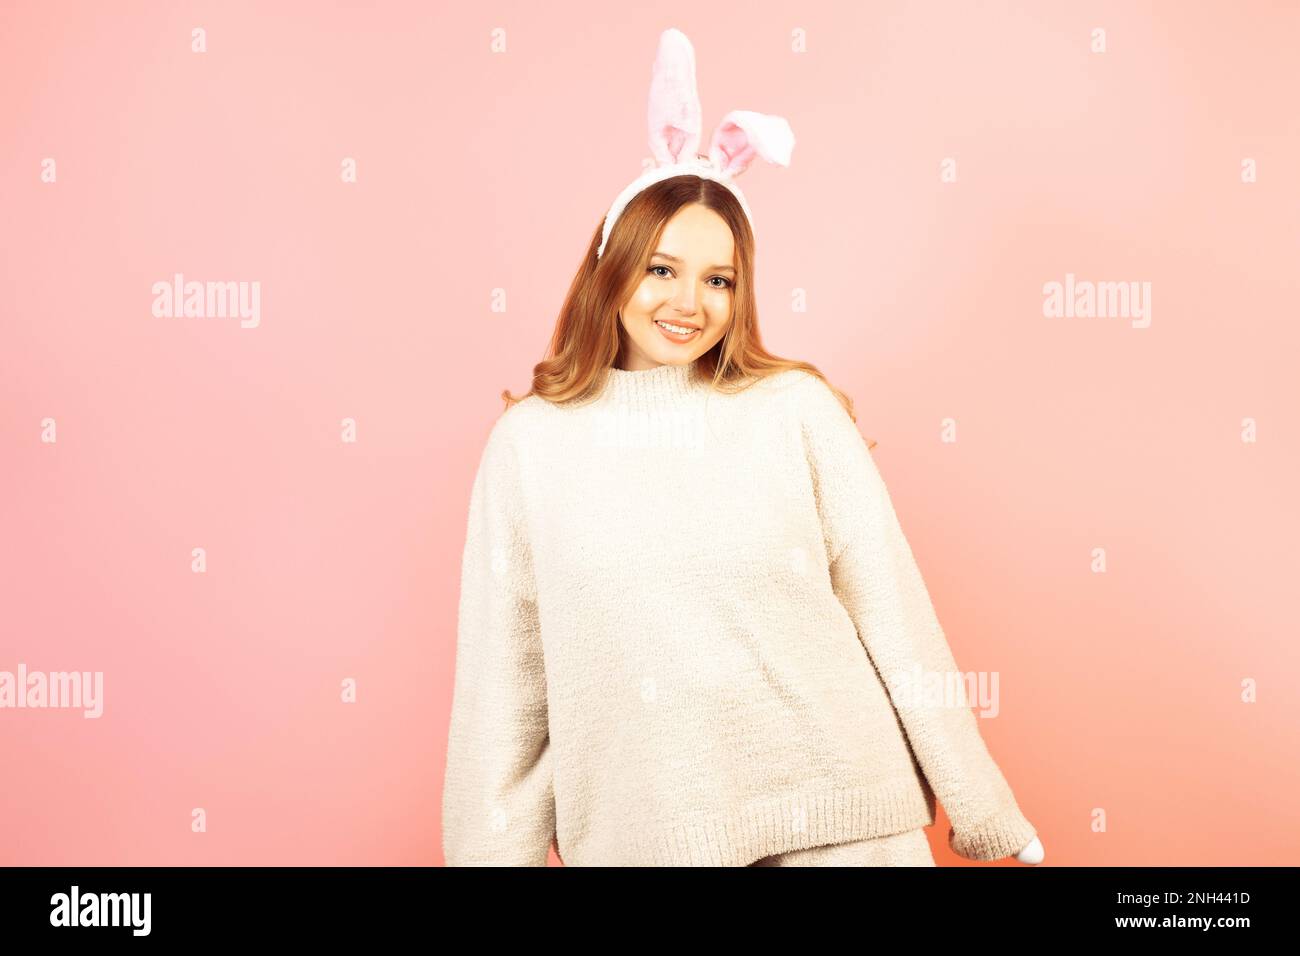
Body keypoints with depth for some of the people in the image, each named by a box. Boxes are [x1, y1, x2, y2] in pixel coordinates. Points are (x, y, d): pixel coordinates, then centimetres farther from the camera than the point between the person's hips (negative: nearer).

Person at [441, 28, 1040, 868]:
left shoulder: (798, 408, -3)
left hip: (832, 808, 0)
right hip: (643, 827, 1)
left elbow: (893, 614, -2)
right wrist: (492, 849, 4)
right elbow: (503, 671, 2)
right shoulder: (530, 442, -2)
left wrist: (981, 808, 2)